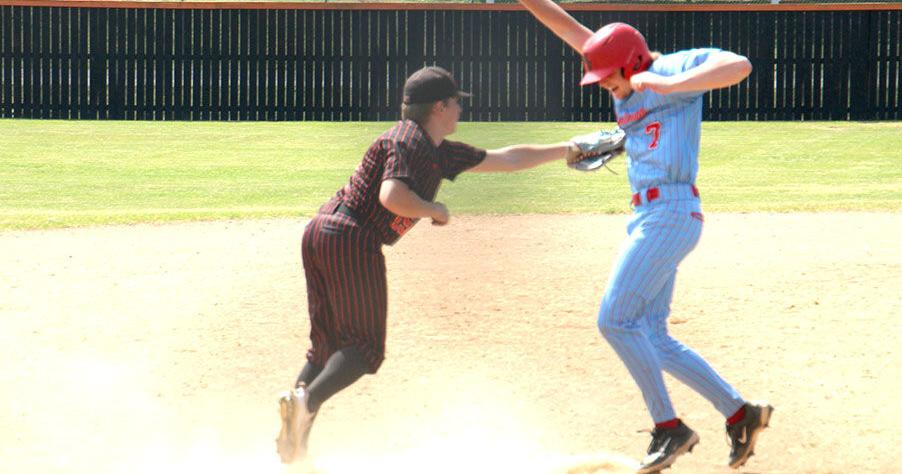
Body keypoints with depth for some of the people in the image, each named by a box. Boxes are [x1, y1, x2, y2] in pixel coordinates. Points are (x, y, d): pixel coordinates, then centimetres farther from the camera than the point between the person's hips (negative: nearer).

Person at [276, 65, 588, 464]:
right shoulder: (407, 142, -9)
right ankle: (307, 400, -28)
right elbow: (392, 196, -26)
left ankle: (293, 447, 2)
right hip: (352, 240, -9)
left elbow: (505, 159, 28)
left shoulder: (441, 153, 20)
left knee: (328, 347, 10)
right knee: (365, 349, -6)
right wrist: (434, 210, -8)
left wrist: (568, 150, 32)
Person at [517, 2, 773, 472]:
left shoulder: (678, 66, -8)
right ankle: (740, 413, 13)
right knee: (650, 338, 8)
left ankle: (669, 428, -5)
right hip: (647, 218, 10)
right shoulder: (629, 82, 15)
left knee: (615, 320, -12)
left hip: (670, 215, -10)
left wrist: (668, 85, -33)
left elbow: (739, 66, -25)